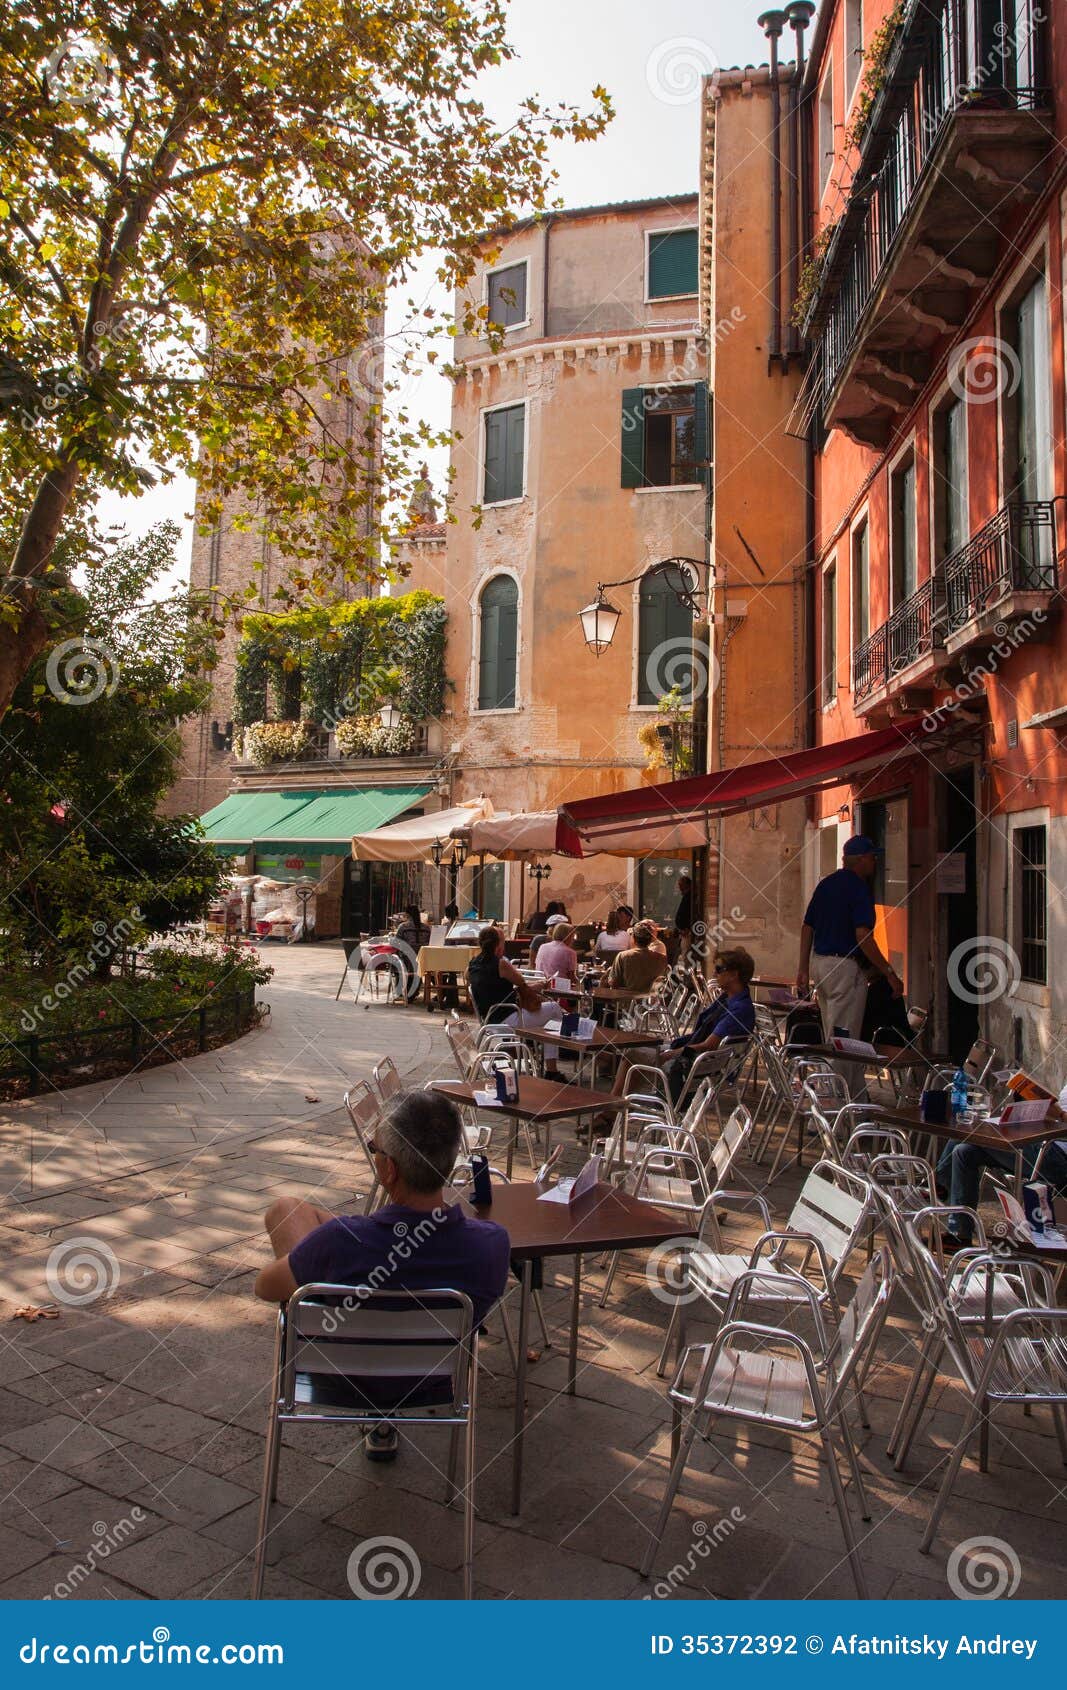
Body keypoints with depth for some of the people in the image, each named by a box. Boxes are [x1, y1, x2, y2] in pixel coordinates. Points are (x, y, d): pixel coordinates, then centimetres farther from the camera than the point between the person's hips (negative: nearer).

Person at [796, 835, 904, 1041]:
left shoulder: (825, 883, 12)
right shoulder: (859, 887, -13)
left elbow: (807, 927, 13)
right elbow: (862, 935, -21)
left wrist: (803, 969, 17)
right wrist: (890, 973, -16)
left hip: (817, 963, 9)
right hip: (845, 968, -9)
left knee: (830, 1038, 17)